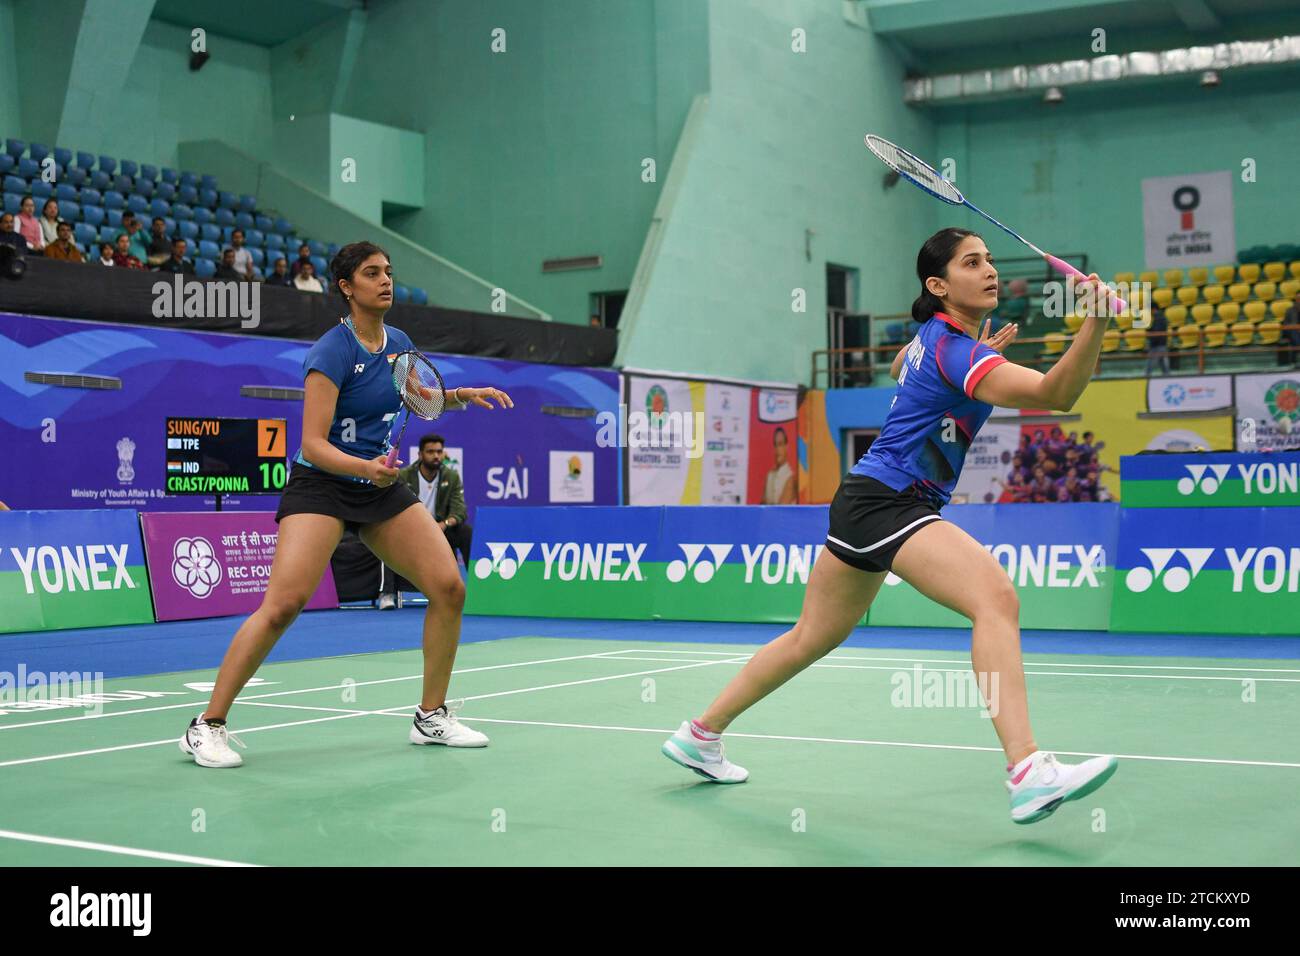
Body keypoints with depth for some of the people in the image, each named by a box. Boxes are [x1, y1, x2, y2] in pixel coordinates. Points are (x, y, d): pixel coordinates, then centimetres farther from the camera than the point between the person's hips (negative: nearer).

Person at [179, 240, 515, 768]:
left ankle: (432, 716, 14)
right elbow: (313, 443, -22)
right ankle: (207, 726, -8)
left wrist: (463, 395, 10)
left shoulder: (399, 343, 4)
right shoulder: (331, 352, -18)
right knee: (282, 605, -20)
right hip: (321, 486, -7)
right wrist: (366, 467, -38)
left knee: (449, 588, -2)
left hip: (384, 487, 7)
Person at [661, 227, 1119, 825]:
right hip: (887, 501, -11)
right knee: (996, 597, -27)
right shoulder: (954, 349, -17)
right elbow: (1055, 394, -30)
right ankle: (1027, 773, -38)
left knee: (812, 638, 21)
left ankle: (701, 735, 33)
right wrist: (1096, 321, -43)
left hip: (864, 500, 11)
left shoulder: (935, 332, 12)